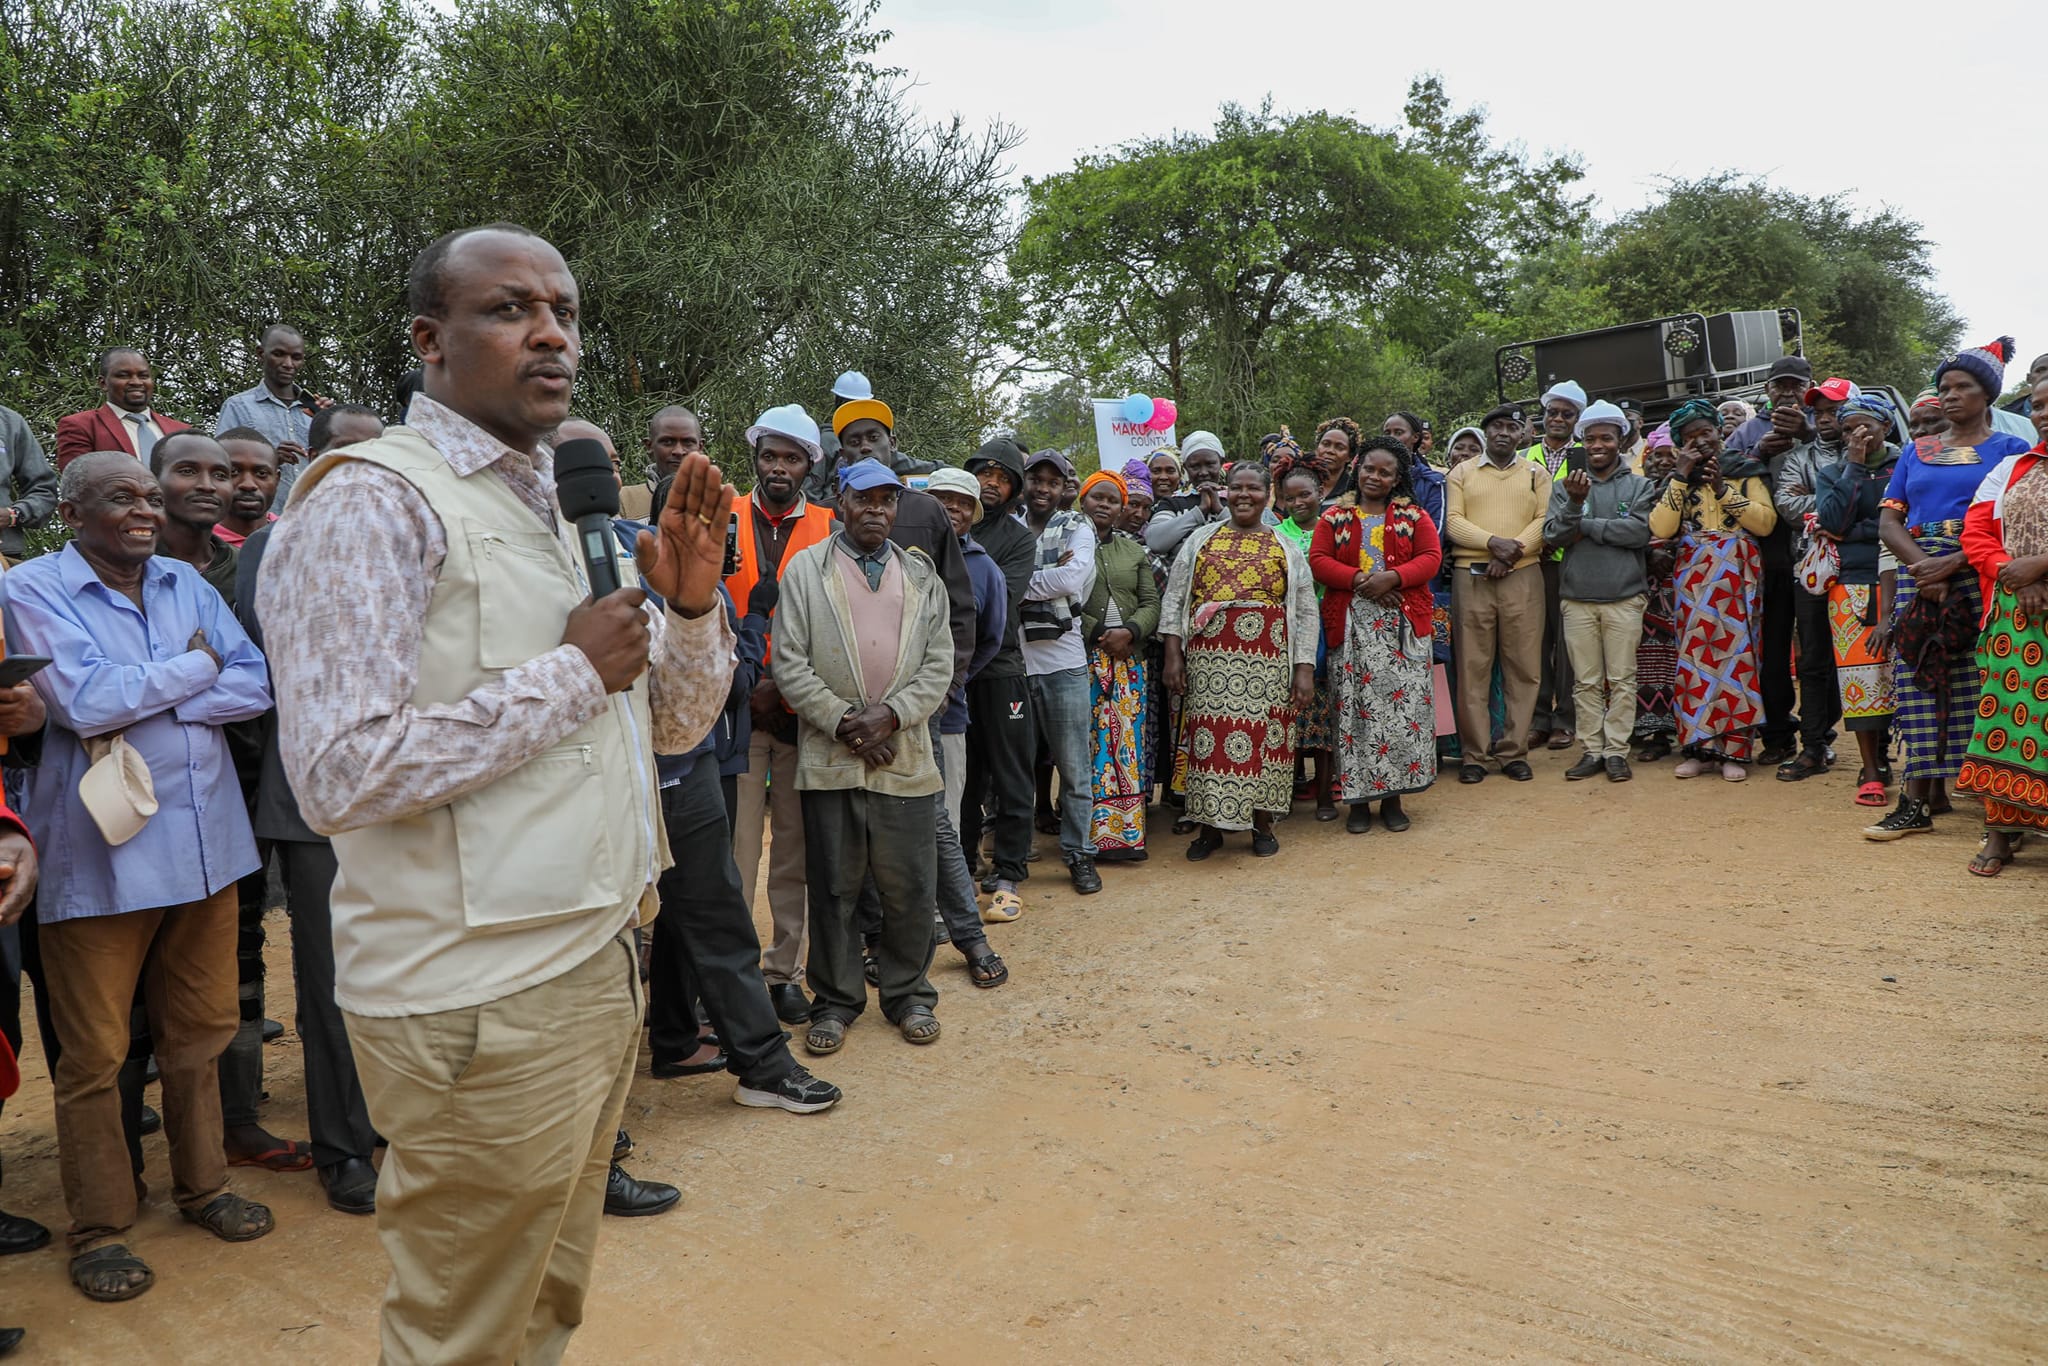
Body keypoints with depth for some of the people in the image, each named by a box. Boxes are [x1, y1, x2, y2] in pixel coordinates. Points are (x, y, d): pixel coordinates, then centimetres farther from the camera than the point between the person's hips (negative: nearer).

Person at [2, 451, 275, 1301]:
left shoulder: (185, 583, 9)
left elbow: (255, 686, -2)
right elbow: (85, 702, -19)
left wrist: (141, 712, -13)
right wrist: (195, 667, -6)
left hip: (204, 839, 5)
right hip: (100, 853, -4)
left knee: (199, 1031, 14)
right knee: (94, 1055, 6)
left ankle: (201, 1185, 31)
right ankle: (99, 1229, 21)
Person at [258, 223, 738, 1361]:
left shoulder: (560, 514, 15)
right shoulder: (375, 500, -12)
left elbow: (674, 725, 18)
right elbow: (342, 773, -22)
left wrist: (693, 605, -2)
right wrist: (573, 670, -16)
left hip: (597, 972, 8)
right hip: (484, 1008, -8)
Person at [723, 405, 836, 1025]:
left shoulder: (829, 529, 6)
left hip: (803, 711, 1)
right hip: (735, 707, -1)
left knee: (795, 848, 7)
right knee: (736, 846, -2)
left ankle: (784, 972, 18)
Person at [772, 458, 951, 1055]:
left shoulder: (921, 575, 12)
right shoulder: (805, 569, 4)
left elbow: (939, 665, 6)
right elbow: (789, 664, -2)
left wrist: (890, 714, -9)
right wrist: (843, 722, -10)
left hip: (906, 756, 2)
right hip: (829, 758, -1)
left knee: (911, 889, 6)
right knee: (833, 888, 7)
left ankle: (908, 995, 23)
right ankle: (835, 1002, 20)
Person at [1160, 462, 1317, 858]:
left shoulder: (1286, 548, 11)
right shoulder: (1200, 540, 12)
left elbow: (1306, 612, 8)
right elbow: (1174, 599, 8)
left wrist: (1305, 669, 0)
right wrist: (1173, 656, 0)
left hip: (1268, 659, 0)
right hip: (1209, 657, 0)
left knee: (1263, 735, 1)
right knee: (1210, 736, 0)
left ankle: (1262, 825, 16)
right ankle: (1210, 825, 11)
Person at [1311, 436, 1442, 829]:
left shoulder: (1413, 516, 11)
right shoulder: (1335, 517, 10)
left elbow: (1431, 557, 2)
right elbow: (1318, 560, 0)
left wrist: (1392, 577, -15)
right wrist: (1358, 579, -15)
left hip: (1403, 623, 0)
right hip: (1352, 626, 0)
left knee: (1403, 704, -2)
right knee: (1355, 705, -1)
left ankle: (1392, 797, 8)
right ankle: (1358, 798, 7)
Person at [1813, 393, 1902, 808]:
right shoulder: (1832, 474, 14)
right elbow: (1833, 521, -5)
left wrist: (1855, 532, -9)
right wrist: (1854, 467, -3)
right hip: (1852, 588, 1)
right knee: (1862, 675, -1)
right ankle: (1871, 770, 5)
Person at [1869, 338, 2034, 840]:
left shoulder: (2008, 449, 6)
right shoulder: (1916, 453, 18)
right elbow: (1889, 520, 10)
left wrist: (1952, 563, -18)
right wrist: (1922, 565, -8)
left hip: (1980, 577, -3)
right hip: (1918, 577, 3)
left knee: (1978, 683, -6)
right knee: (1921, 679, -1)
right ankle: (1919, 799, 1)